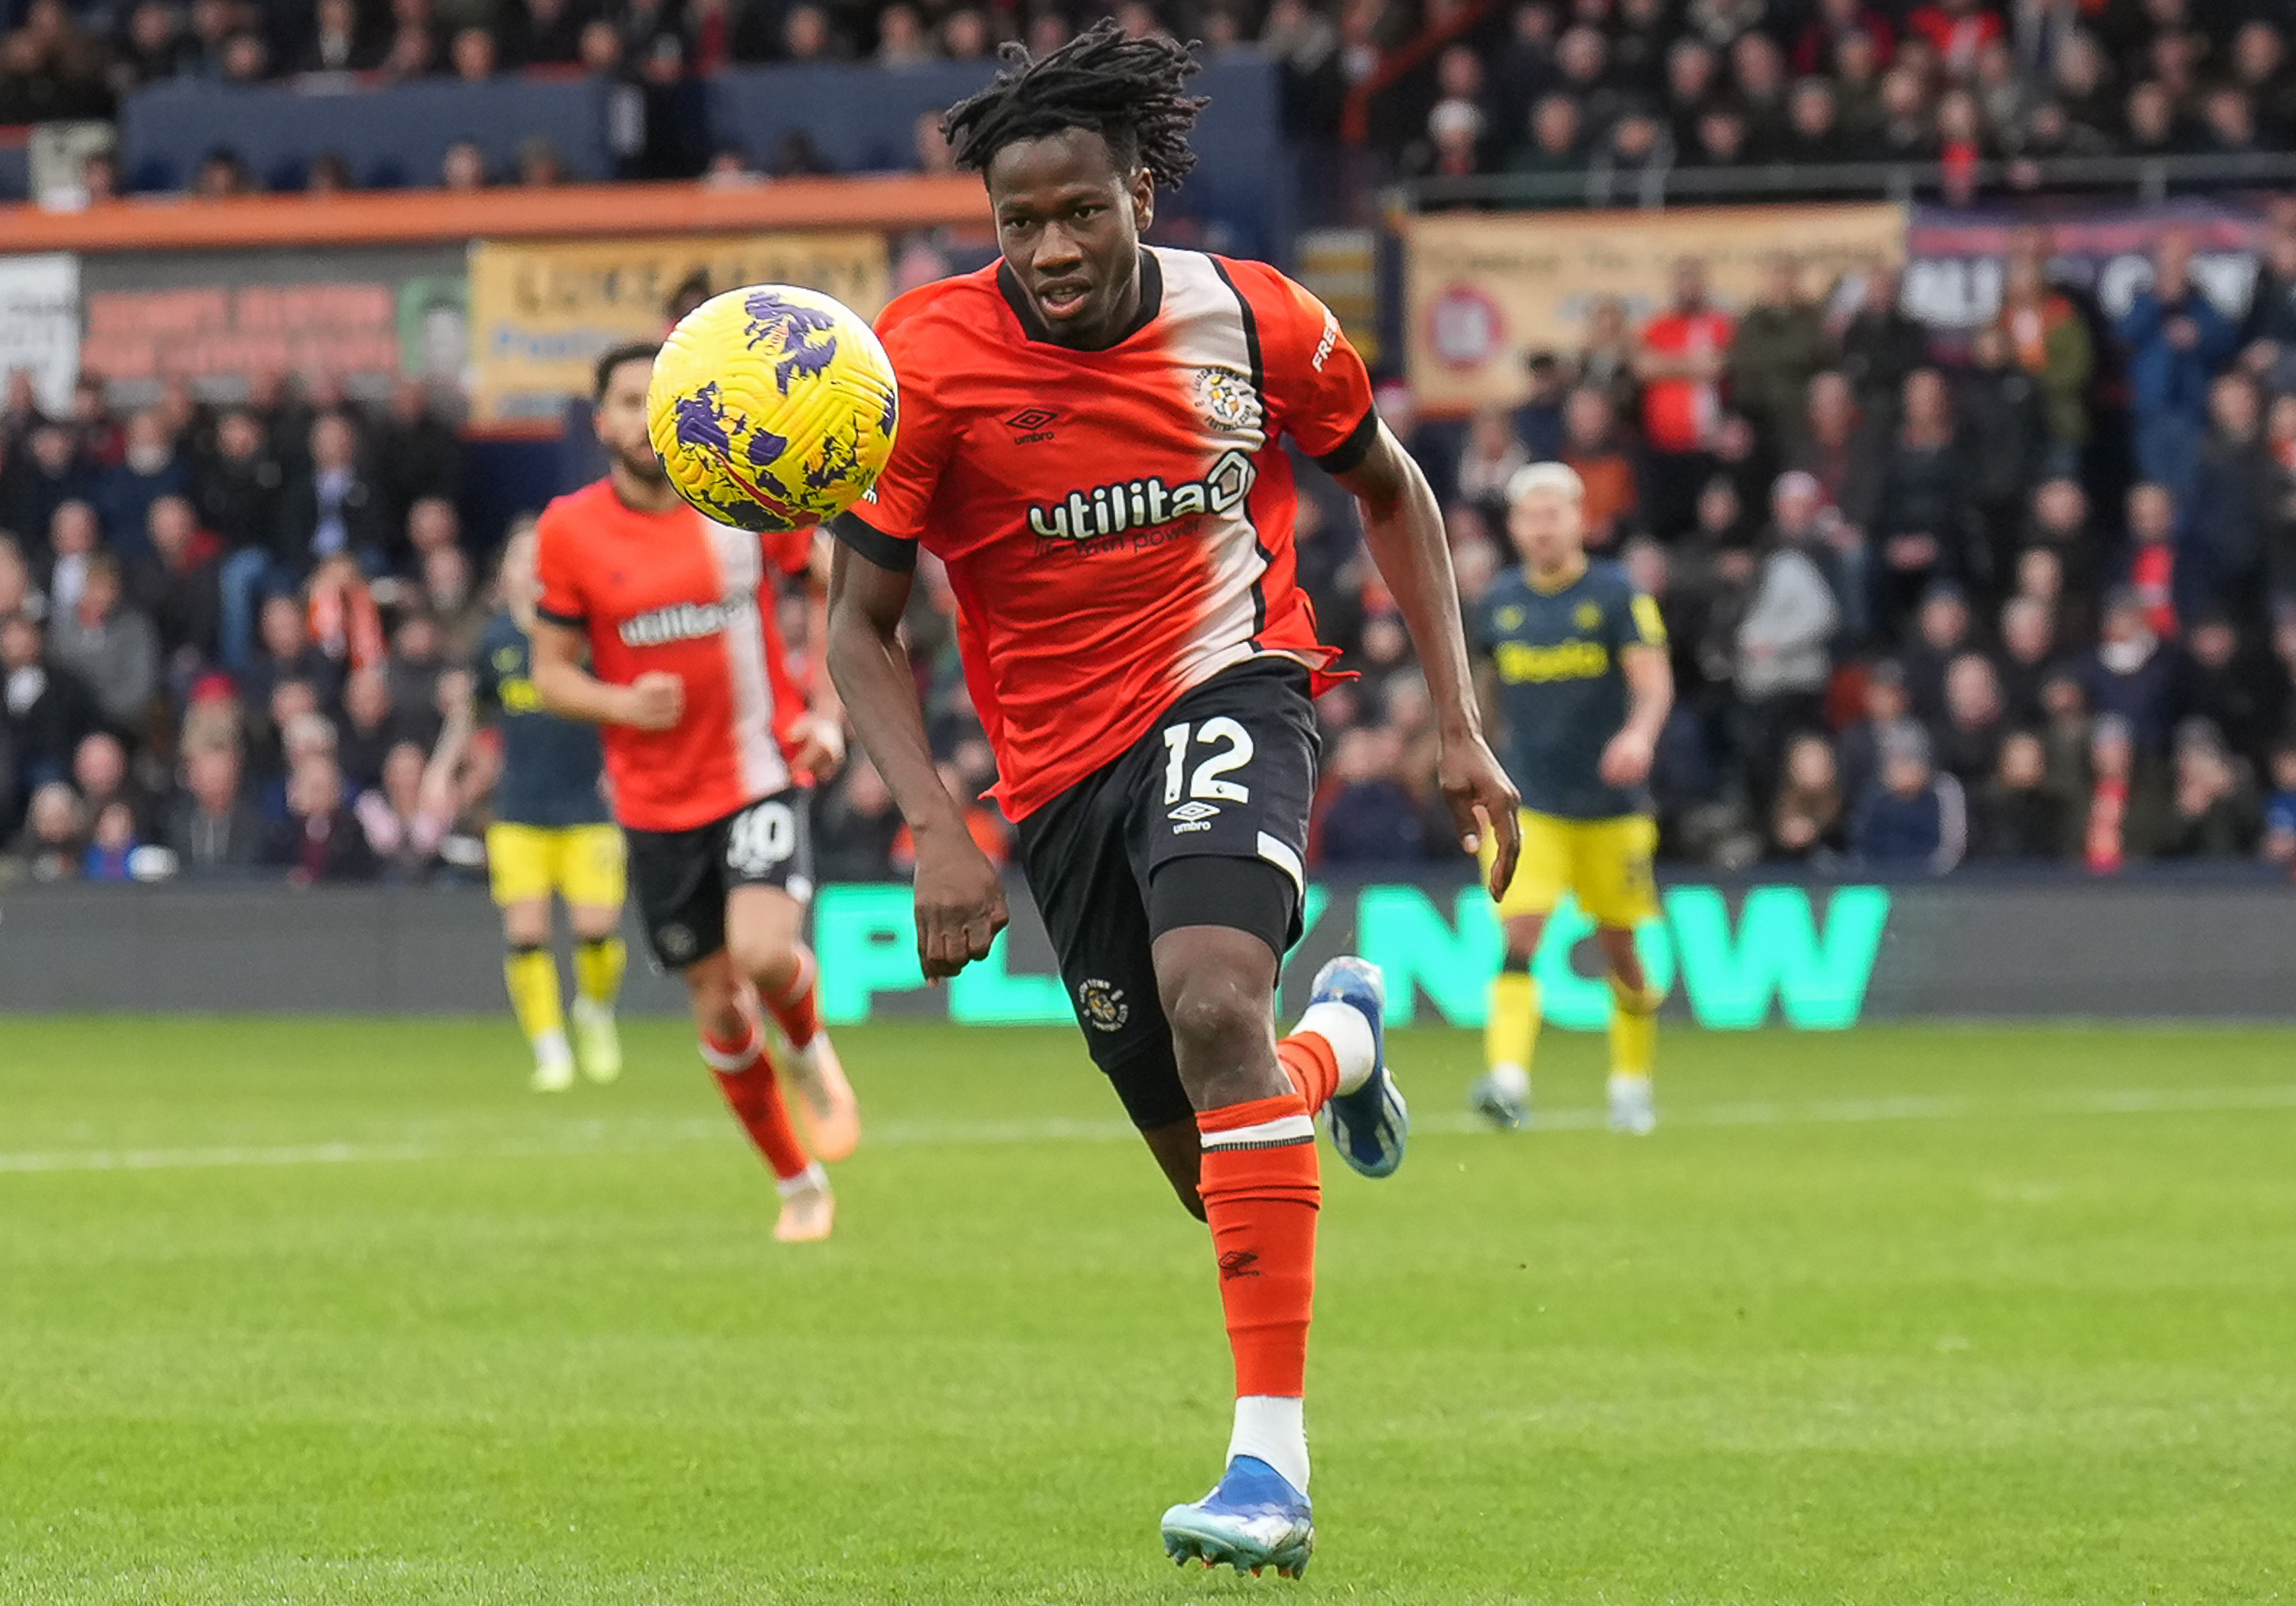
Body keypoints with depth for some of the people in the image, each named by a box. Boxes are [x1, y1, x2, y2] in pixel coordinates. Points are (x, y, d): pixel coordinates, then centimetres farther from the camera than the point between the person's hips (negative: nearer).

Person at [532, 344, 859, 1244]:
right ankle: (799, 1185, 25)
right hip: (656, 802, 2)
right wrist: (620, 703, -18)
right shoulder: (570, 530, -4)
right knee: (719, 1009, 5)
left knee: (762, 950, -26)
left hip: (760, 773, -2)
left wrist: (828, 717, -3)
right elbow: (550, 672, 3)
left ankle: (810, 1050, 10)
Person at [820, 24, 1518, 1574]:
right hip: (1059, 763, 2)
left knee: (1212, 1006, -32)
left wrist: (1460, 727, 5)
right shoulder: (931, 357, -12)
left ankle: (1274, 1461, -33)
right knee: (1209, 1171, 7)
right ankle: (1340, 1035, 48)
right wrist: (939, 832, -20)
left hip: (1225, 689, -2)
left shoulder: (1255, 323, -8)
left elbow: (1389, 487, 11)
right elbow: (861, 625, -6)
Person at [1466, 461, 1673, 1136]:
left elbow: (1654, 681, -15)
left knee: (1620, 950, 7)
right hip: (1530, 804, 2)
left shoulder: (1616, 594, -5)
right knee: (1518, 938, -16)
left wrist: (1640, 734, -35)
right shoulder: (1499, 603, 6)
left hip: (1611, 805, -1)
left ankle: (1632, 1083, 25)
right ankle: (1508, 1081, -26)